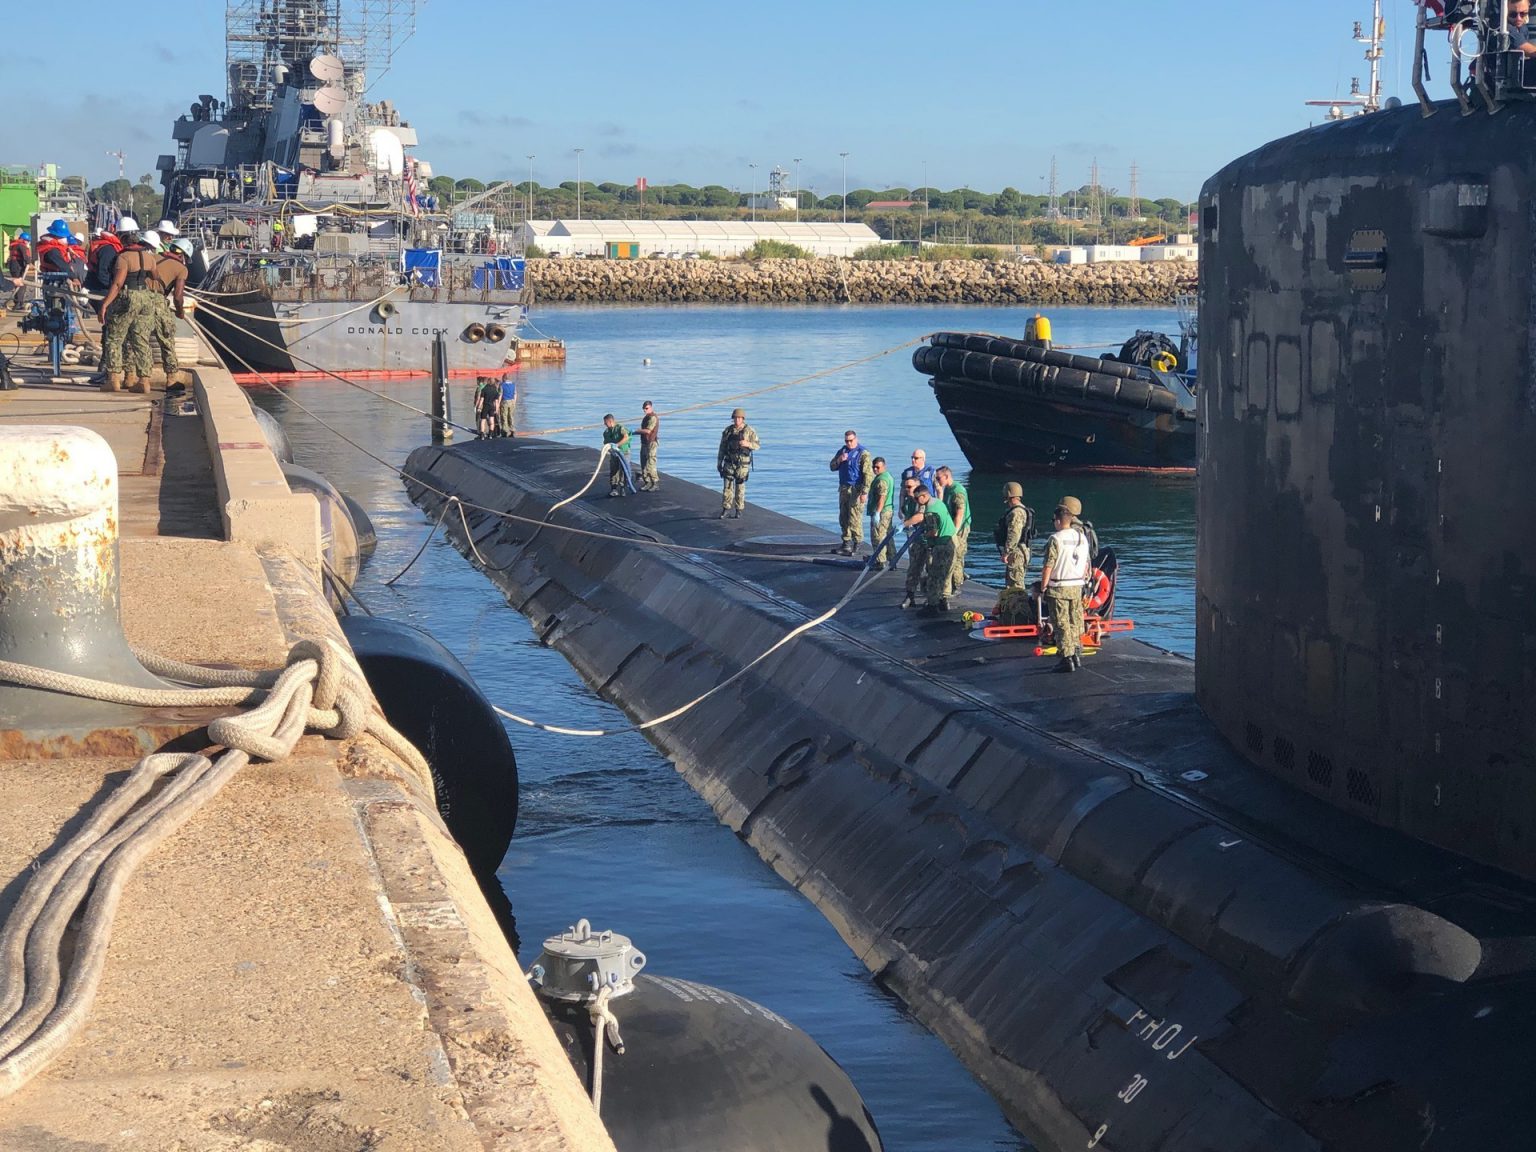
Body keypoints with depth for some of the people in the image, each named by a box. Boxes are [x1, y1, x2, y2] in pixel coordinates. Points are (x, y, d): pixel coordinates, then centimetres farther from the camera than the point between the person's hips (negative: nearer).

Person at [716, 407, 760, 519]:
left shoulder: (750, 431, -7)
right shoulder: (728, 430, 1)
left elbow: (757, 446, -7)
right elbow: (722, 447, 6)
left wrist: (747, 444, -28)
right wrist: (719, 462, 6)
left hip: (743, 464, -2)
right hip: (729, 462, 2)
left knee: (740, 487, 3)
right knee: (727, 486, 0)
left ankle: (738, 510, 13)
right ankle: (725, 509, 10)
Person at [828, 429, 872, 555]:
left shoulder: (863, 453, -9)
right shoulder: (842, 451, 13)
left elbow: (868, 474, -13)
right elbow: (832, 467, 15)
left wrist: (864, 492, -20)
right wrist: (839, 460, -7)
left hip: (856, 489, -8)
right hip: (844, 488, 8)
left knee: (854, 518, -9)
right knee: (843, 517, 12)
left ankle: (856, 544, -5)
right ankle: (846, 542, 21)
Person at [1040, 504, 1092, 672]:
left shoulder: (1056, 539, -14)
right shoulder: (1082, 537, 7)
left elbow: (1048, 566, -16)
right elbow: (1086, 564, 13)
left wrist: (1042, 588, -9)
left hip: (1058, 587, -7)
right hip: (1077, 586, 7)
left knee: (1061, 624, -2)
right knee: (1075, 622, 15)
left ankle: (1067, 659, -4)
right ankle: (1077, 655, 18)